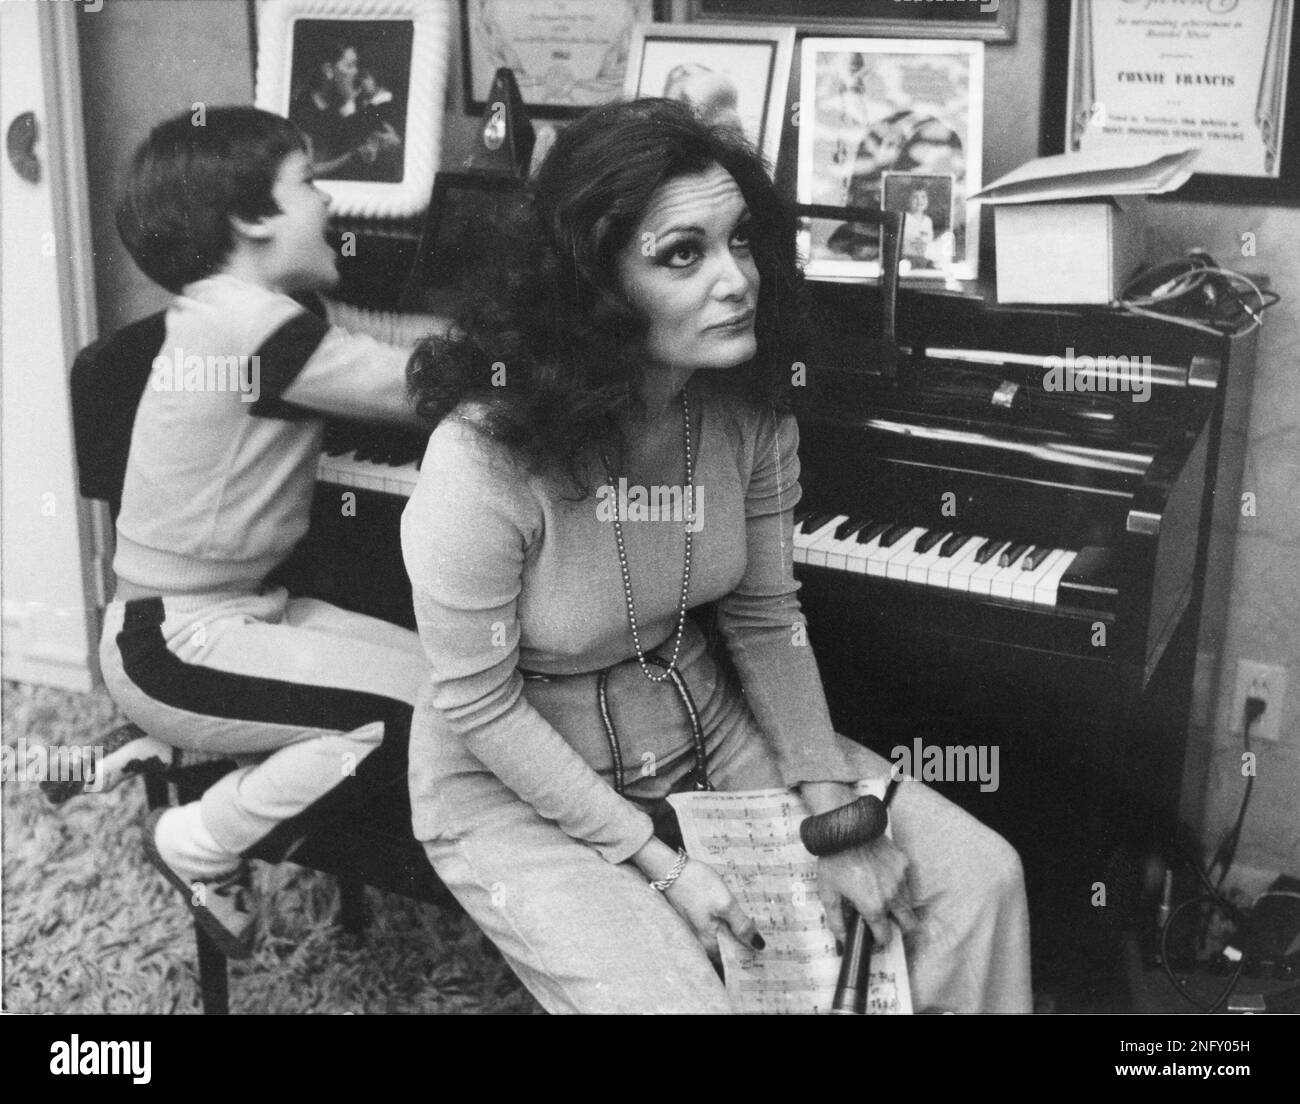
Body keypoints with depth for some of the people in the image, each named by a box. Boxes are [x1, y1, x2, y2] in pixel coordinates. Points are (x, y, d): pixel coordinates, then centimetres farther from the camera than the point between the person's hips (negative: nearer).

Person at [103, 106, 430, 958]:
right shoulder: (248, 321, -23)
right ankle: (202, 846, 2)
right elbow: (423, 385, -21)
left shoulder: (233, 315, 9)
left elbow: (388, 366, 7)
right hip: (176, 648, -10)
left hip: (237, 610, 10)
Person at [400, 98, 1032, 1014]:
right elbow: (477, 705, -20)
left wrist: (830, 808, -9)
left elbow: (766, 616, -1)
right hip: (519, 785, -5)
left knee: (979, 877, -3)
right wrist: (659, 862, -19)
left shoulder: (748, 406, -11)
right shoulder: (485, 458, -29)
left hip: (699, 722, 5)